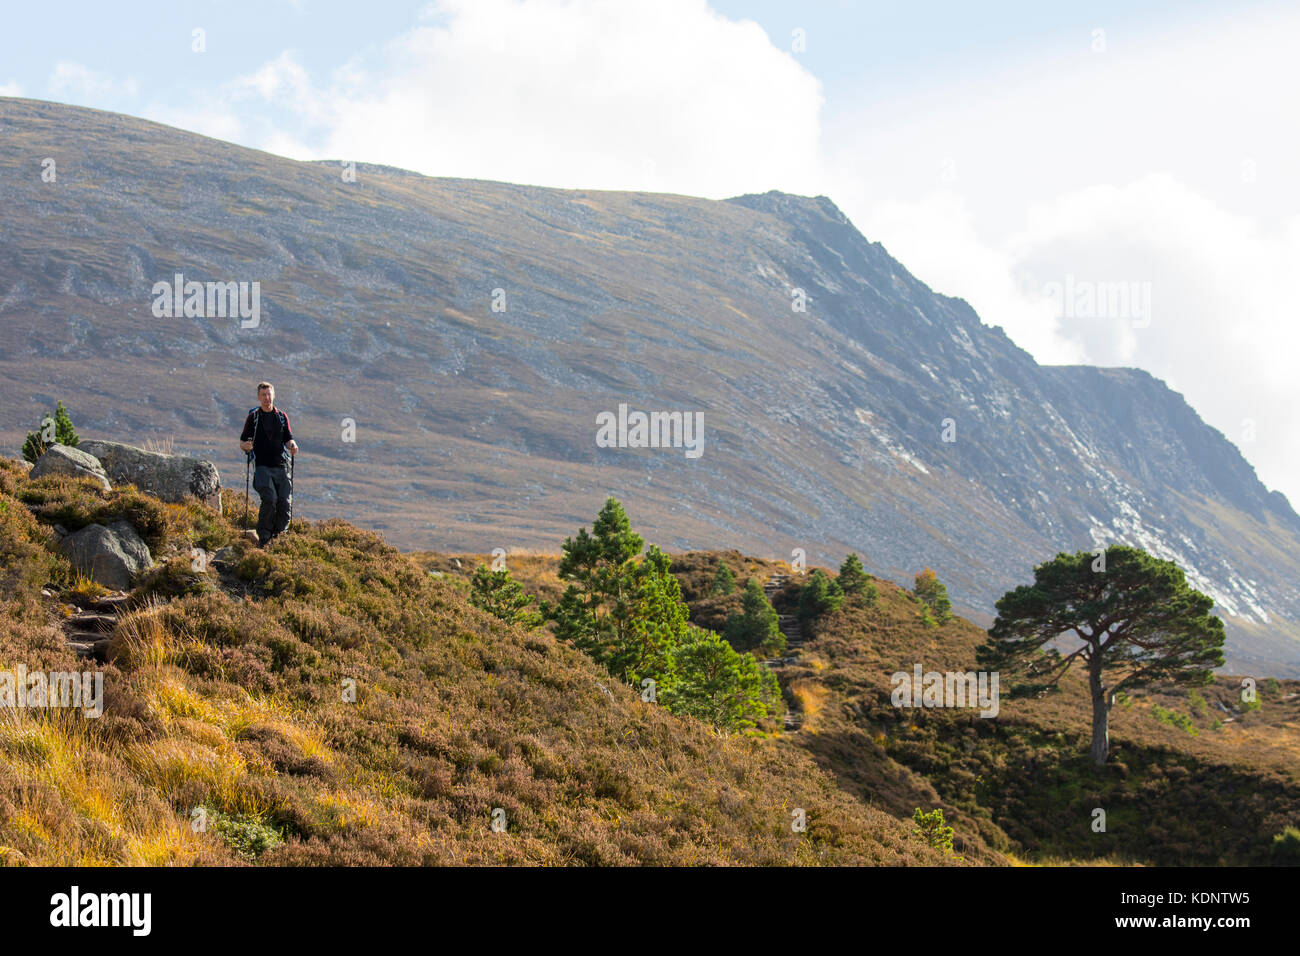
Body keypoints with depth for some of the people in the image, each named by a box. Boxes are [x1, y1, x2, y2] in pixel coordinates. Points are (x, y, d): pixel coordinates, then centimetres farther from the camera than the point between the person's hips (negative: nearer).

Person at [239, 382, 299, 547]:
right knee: (270, 499, -24)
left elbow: (288, 439, 18)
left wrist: (292, 445, -5)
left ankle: (278, 536, 3)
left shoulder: (282, 417, 16)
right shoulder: (253, 417, 8)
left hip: (280, 467, 3)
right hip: (262, 466, -3)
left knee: (285, 502, -12)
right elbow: (242, 441, 9)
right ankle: (264, 539, -13)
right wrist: (246, 445, -15)